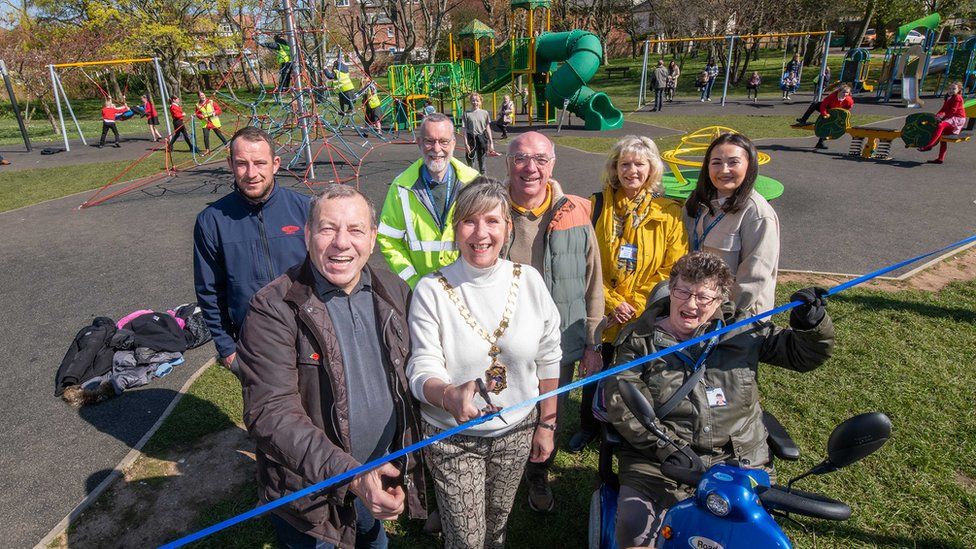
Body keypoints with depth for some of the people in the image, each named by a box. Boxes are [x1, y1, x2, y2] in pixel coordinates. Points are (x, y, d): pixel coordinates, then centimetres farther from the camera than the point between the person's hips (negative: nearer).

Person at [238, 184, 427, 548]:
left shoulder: (394, 292, -4)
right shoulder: (273, 309, -21)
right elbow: (271, 413, -26)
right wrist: (350, 474, -33)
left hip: (383, 476, 5)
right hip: (308, 493, -4)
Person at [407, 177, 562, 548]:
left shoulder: (529, 280, -8)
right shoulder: (431, 290, -15)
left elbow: (548, 359, 0)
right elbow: (422, 370, -18)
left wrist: (546, 424, 4)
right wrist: (449, 396, -39)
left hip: (516, 432, 3)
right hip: (452, 439, -2)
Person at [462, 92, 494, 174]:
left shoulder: (484, 113, 3)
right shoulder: (467, 114, -2)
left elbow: (488, 128, 6)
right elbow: (465, 130, -3)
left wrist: (491, 142, 5)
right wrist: (466, 144, -8)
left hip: (482, 139, 1)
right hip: (471, 139, -1)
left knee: (482, 160, 8)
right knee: (470, 159, 5)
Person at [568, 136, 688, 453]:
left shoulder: (669, 213, -4)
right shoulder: (597, 205, -3)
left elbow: (672, 270, -6)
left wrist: (634, 306, -13)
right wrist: (612, 303, -12)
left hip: (645, 319, -1)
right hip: (602, 313, 1)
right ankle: (589, 426, 42)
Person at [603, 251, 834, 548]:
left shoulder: (742, 329, 10)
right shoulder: (640, 339, 2)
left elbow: (803, 354, 18)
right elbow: (619, 399, -10)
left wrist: (811, 323, -4)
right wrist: (667, 448, -21)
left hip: (739, 460, 3)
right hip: (659, 461, -2)